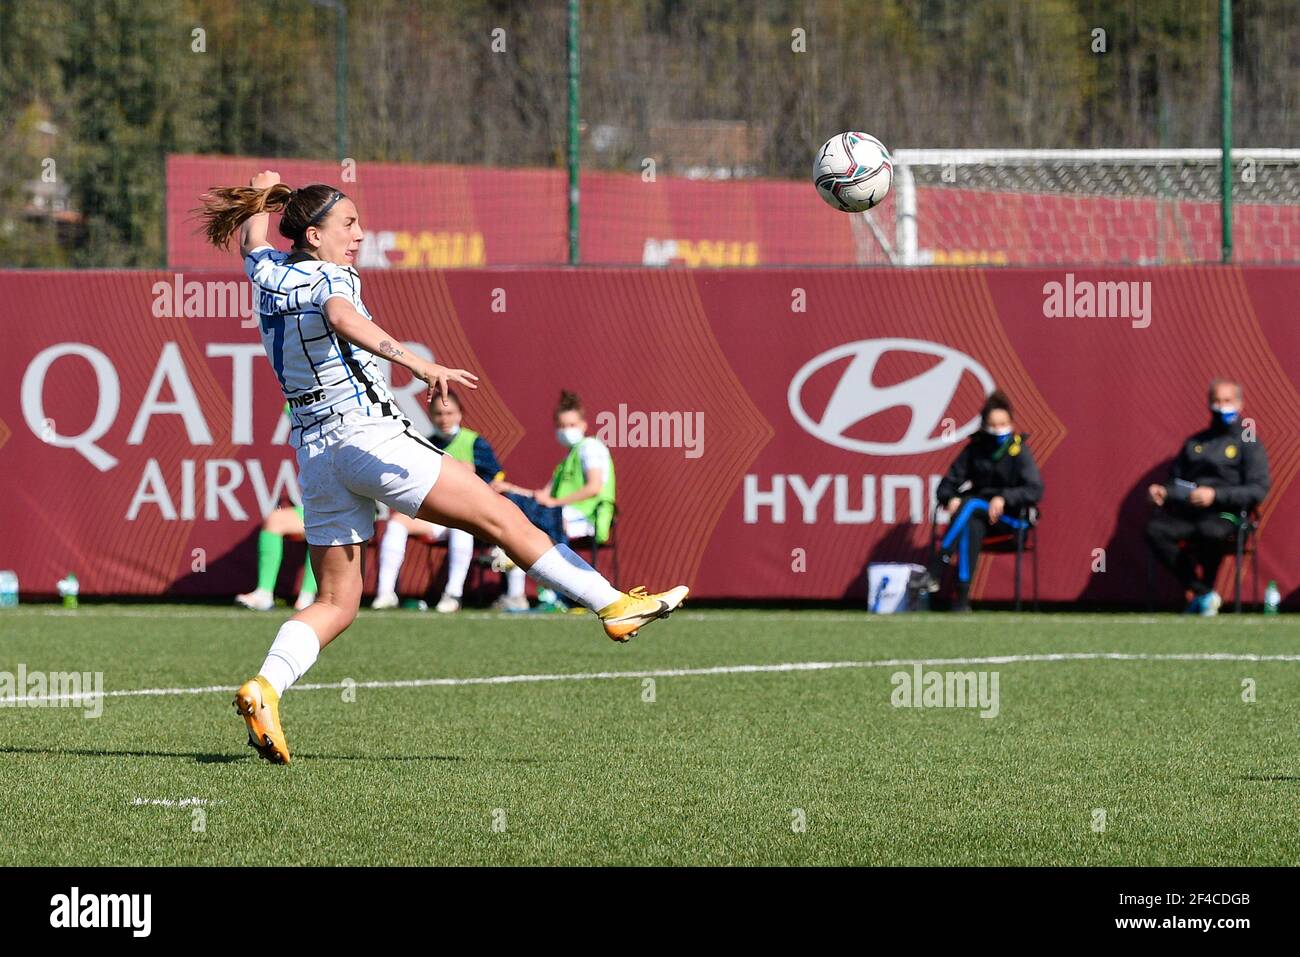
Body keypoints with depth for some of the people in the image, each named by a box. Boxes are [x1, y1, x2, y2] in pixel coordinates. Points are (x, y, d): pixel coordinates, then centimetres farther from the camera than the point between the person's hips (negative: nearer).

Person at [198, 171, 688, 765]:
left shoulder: (269, 274, 12)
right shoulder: (329, 278, -10)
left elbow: (250, 240, 35)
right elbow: (345, 320, -33)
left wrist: (264, 195, 54)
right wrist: (417, 364, -45)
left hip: (314, 451, 8)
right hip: (367, 433, -8)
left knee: (336, 601, 8)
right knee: (499, 516, -3)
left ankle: (265, 688, -14)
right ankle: (613, 606, -2)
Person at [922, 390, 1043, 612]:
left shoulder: (1019, 450, -2)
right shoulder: (974, 449, 7)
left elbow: (1035, 491, -10)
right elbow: (946, 486, 8)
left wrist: (1003, 498, -23)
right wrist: (951, 499, -16)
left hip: (1011, 515, -2)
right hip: (978, 516, 2)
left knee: (970, 505, -32)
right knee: (972, 527, -35)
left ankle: (935, 571, -41)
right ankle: (962, 599, -43)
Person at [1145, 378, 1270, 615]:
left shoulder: (1248, 443, 8)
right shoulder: (1194, 442, 26)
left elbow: (1258, 490, -5)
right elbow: (1176, 480, 29)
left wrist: (1216, 495, -17)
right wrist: (1163, 491, 4)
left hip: (1226, 516, -5)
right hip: (1187, 513, 5)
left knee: (1209, 531, -41)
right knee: (1155, 529, -27)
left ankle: (1205, 588, -16)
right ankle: (1202, 594, -24)